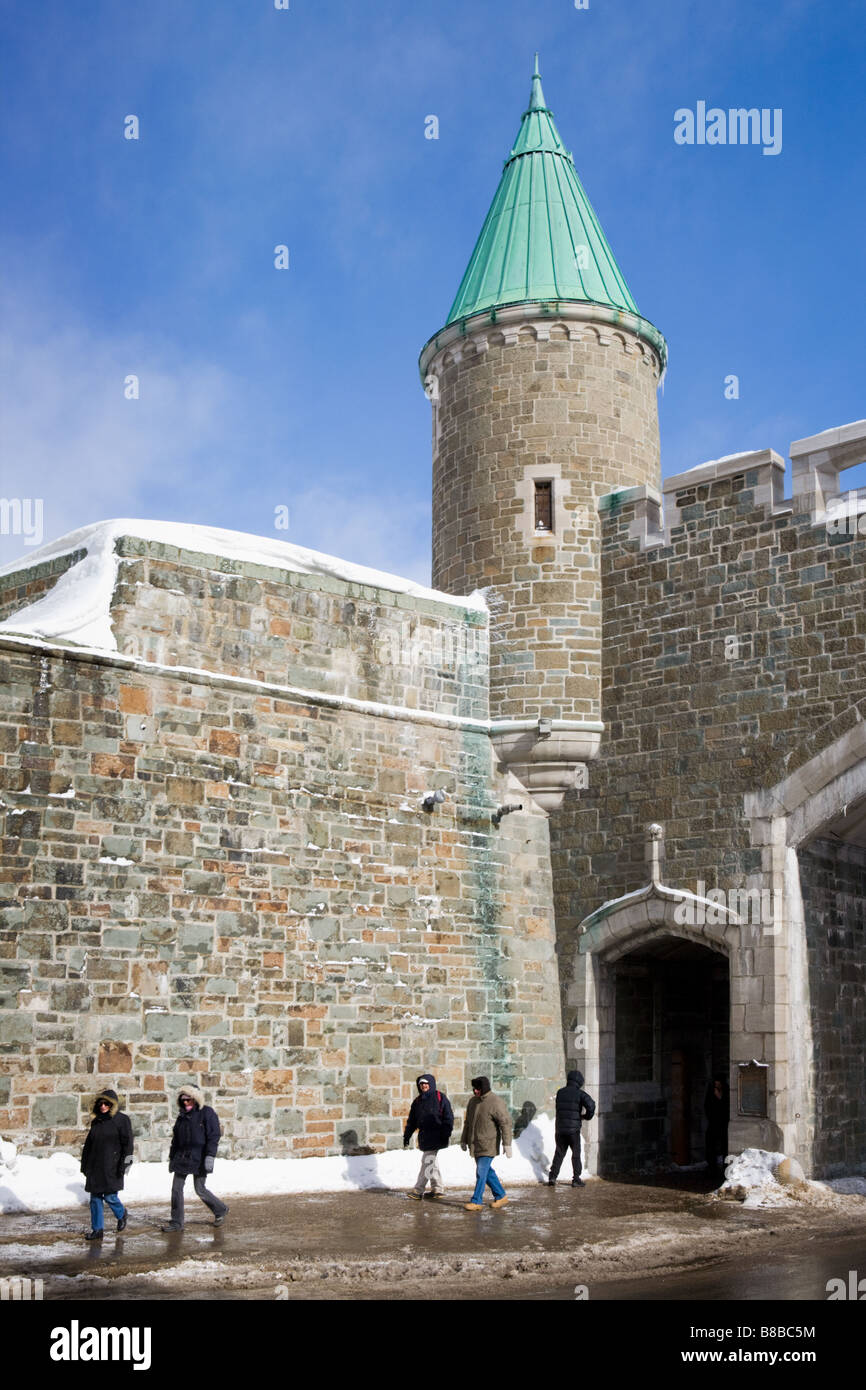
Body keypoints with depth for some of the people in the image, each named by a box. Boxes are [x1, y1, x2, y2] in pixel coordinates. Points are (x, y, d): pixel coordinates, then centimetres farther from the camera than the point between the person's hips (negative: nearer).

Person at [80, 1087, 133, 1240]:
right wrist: (84, 1165, 16)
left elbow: (127, 1144, -8)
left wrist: (124, 1165, -14)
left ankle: (122, 1215, 23)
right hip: (95, 1167, 6)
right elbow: (88, 1144, 20)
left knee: (110, 1196, -6)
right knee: (95, 1198, 4)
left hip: (111, 1167, -6)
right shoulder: (96, 1121, 13)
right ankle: (97, 1229, 11)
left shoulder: (122, 1120, -5)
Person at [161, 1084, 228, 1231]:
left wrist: (210, 1156, -20)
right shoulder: (182, 1116, 13)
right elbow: (175, 1139, 20)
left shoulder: (207, 1113, -7)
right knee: (176, 1189, 1)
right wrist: (171, 1158, 19)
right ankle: (176, 1223, 10)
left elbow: (213, 1136, -13)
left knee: (200, 1189, -1)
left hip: (198, 1158, -6)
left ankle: (221, 1210, 22)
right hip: (182, 1158, 6)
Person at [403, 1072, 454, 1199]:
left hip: (436, 1136, -6)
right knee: (432, 1162, 11)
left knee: (427, 1161, -9)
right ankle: (437, 1189, 19)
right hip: (424, 1136, 6)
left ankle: (418, 1190, -7)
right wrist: (406, 1136, 13)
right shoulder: (417, 1101, 13)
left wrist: (446, 1134, -14)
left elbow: (448, 1117, -6)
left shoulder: (440, 1098, -4)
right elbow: (412, 1121, 18)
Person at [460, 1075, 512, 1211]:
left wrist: (507, 1144, -17)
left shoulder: (496, 1103, -14)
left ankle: (476, 1202, -5)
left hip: (488, 1146, -8)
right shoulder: (473, 1101, 11)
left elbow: (506, 1123, -15)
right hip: (475, 1144, 8)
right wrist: (464, 1140, 22)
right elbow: (468, 1122, 21)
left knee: (481, 1172, -9)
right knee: (487, 1172, 13)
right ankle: (501, 1196, 24)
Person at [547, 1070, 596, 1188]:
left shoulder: (560, 1092, 8)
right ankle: (576, 1179, 7)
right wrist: (587, 1116, -1)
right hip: (573, 1129, -4)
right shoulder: (579, 1093, -6)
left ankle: (552, 1177, 5)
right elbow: (590, 1104, -20)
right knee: (576, 1154, 8)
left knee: (559, 1153, 12)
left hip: (560, 1128, 4)